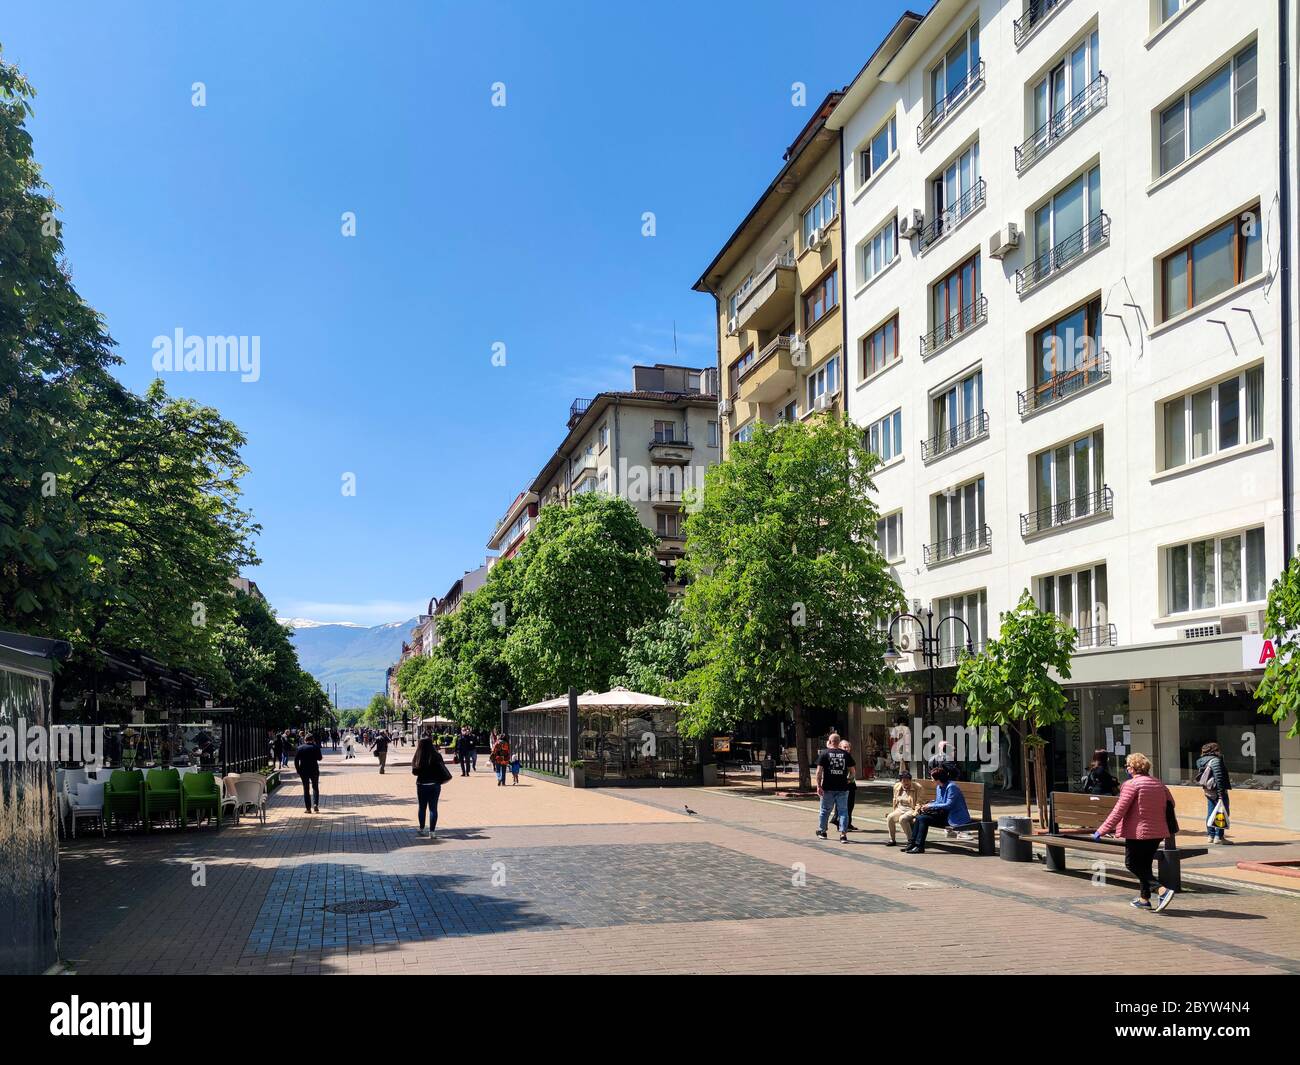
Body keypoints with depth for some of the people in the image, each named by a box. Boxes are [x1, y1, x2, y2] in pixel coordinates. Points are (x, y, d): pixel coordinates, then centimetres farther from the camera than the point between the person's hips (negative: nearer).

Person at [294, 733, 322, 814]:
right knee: (315, 787, 12)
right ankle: (315, 804, -8)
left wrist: (298, 770, 4)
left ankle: (308, 808, 5)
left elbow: (296, 760, -2)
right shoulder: (315, 747, -3)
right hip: (314, 770, -1)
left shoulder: (300, 748, 1)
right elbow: (319, 758, 6)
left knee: (306, 789, 8)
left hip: (303, 771, 1)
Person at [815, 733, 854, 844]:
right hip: (843, 788, 1)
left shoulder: (824, 754, -3)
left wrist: (819, 785, -7)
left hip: (828, 788, -1)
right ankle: (843, 834, -7)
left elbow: (819, 771, -8)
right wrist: (849, 779, 25)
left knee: (825, 810, 14)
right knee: (843, 810, 3)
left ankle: (822, 831, 28)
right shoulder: (846, 754, 3)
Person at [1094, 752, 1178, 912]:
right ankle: (1144, 899, 22)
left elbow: (1119, 811, -17)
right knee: (1144, 865, 19)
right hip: (1157, 832, 8)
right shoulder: (1158, 784, 9)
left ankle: (1163, 889, -15)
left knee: (1131, 864, 1)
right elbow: (1170, 804, 19)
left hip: (1138, 832, -8)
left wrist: (1102, 830, -15)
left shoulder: (1132, 784, -13)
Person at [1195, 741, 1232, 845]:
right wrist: (1221, 792, -23)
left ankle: (1211, 836, 21)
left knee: (1211, 813, 15)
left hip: (1208, 791, 9)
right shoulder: (1216, 761, -18)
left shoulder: (1201, 761, 9)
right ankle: (1218, 837, -3)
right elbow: (1218, 777, -23)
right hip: (1217, 791, -9)